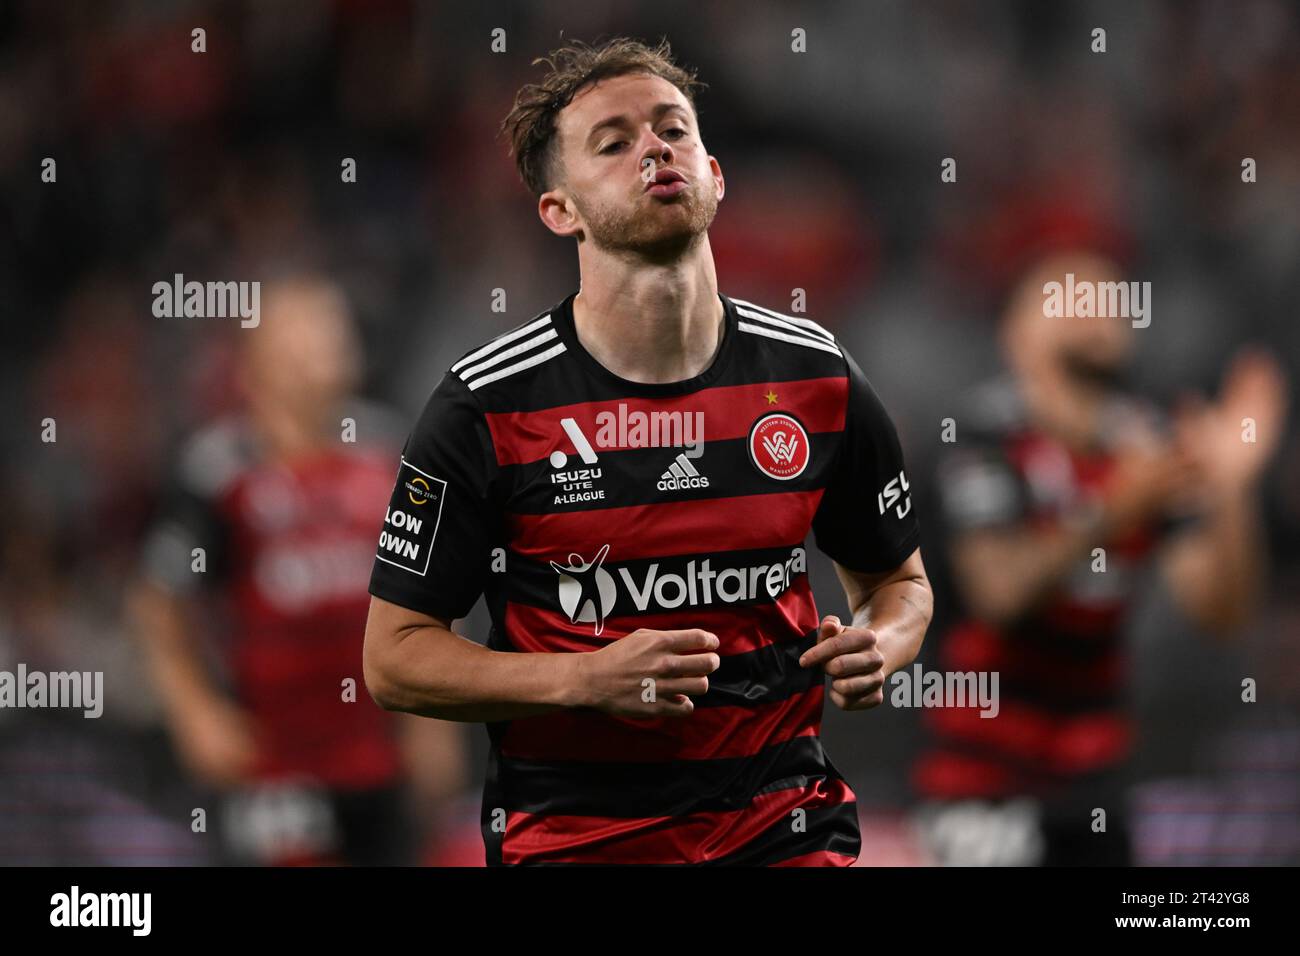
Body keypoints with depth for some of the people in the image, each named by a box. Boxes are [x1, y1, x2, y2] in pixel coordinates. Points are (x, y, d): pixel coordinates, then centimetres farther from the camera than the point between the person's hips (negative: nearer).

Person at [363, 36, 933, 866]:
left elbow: (897, 578, 17)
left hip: (786, 826, 1)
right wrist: (589, 680, -18)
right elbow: (395, 657, -5)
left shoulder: (819, 379, 1)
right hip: (571, 833, -1)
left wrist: (878, 650, -6)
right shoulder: (486, 408, -8)